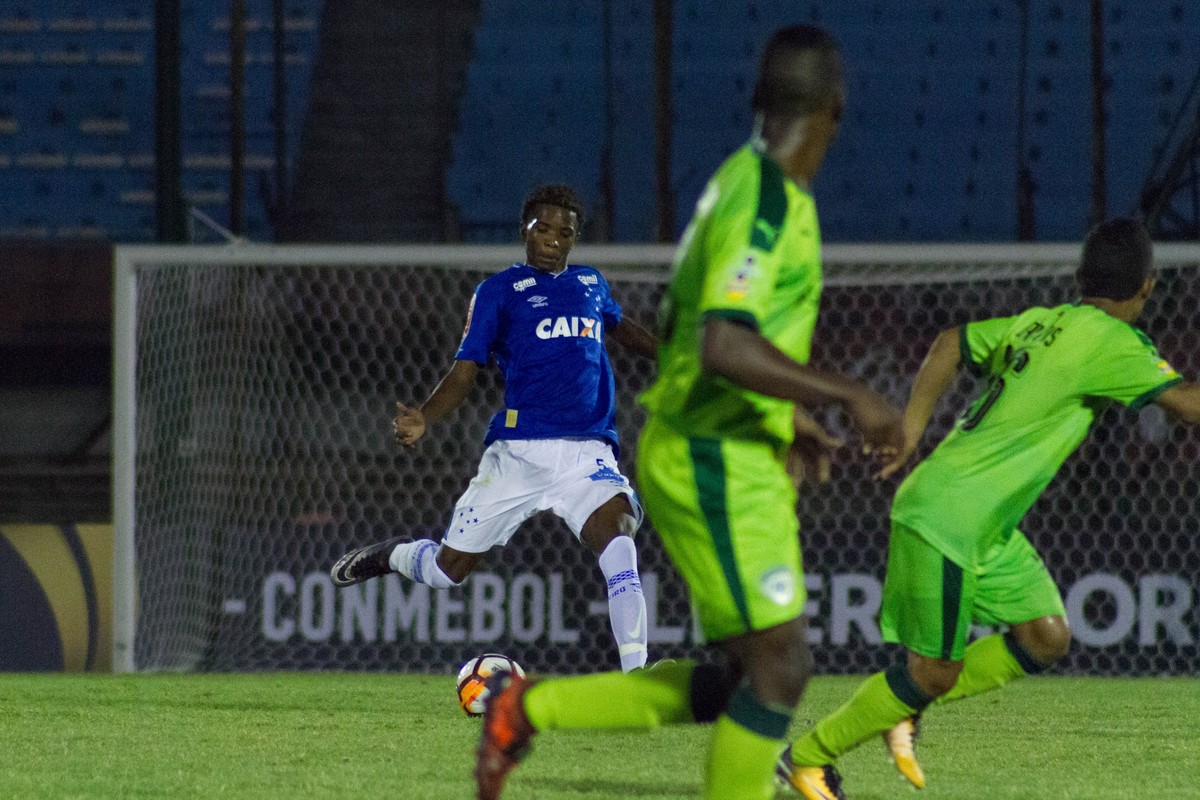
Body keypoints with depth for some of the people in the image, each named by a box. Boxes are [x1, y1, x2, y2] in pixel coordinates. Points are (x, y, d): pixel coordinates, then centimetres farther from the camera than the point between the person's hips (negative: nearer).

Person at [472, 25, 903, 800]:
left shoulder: (741, 181, 12)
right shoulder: (769, 205, -18)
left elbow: (678, 328, 22)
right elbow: (722, 345, -30)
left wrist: (783, 414, 26)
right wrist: (851, 395, -26)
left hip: (714, 455, 10)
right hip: (718, 467, -10)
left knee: (741, 686, 10)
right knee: (779, 667, -9)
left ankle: (530, 707, 13)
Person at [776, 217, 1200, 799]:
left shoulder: (1040, 323, 8)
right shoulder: (1109, 341, -16)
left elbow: (949, 345, 17)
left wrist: (911, 428, 15)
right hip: (944, 518, -9)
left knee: (1047, 638, 7)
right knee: (935, 672, -1)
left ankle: (906, 707, 18)